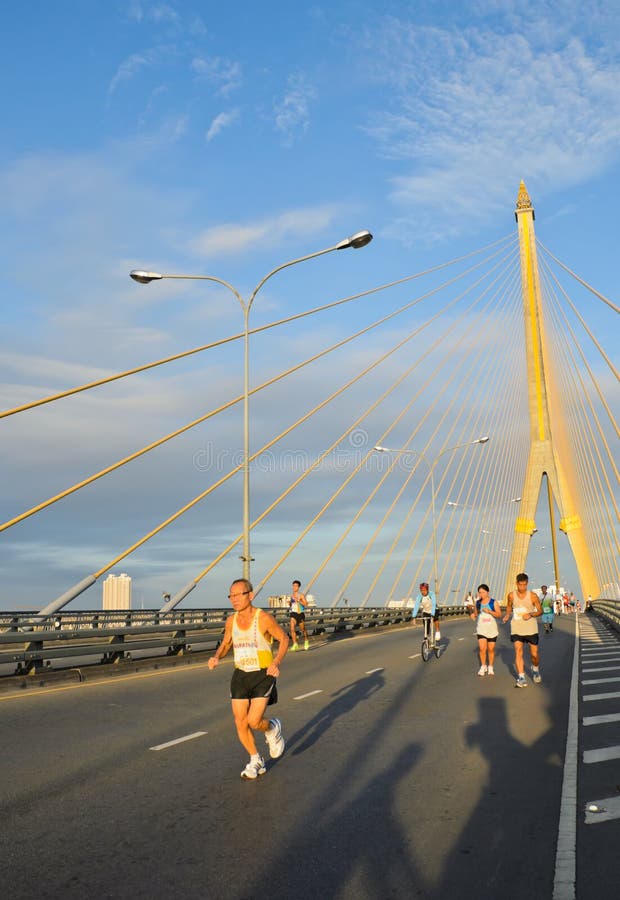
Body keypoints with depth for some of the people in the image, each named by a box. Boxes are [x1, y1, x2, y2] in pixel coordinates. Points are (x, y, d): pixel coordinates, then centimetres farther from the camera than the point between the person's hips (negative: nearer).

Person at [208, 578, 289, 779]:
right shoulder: (231, 621, 0)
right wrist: (216, 657, -5)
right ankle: (256, 761, 25)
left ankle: (273, 728, 22)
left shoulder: (264, 618, -15)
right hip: (240, 675, 5)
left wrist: (276, 662, -18)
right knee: (240, 723, 3)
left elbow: (284, 639, -4)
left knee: (254, 721, -14)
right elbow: (226, 643, 15)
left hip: (263, 675, -5)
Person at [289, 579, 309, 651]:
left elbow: (306, 604, -17)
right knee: (292, 629, -17)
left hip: (300, 613, -3)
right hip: (293, 613, 3)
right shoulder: (292, 595, 8)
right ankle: (295, 644, -14)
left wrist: (298, 600, -25)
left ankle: (306, 641, 39)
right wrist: (289, 603, -2)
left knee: (303, 629, 12)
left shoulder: (301, 595, -7)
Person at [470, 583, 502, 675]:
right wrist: (473, 615, -5)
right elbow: (475, 614, 18)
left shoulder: (493, 602, -4)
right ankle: (483, 666, 7)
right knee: (482, 648, -11)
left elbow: (499, 614, -8)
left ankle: (490, 667, 23)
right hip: (481, 629, 1)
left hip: (492, 629, -1)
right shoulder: (477, 603, 4)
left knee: (491, 649, 7)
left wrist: (489, 611, -21)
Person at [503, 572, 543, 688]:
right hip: (516, 629, 1)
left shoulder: (533, 596, -9)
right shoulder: (511, 595, -3)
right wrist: (507, 615, -2)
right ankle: (521, 677, -5)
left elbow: (540, 611, -2)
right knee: (518, 652, -9)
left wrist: (531, 614, -20)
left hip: (531, 629, -1)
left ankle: (535, 670, 37)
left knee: (534, 654, 7)